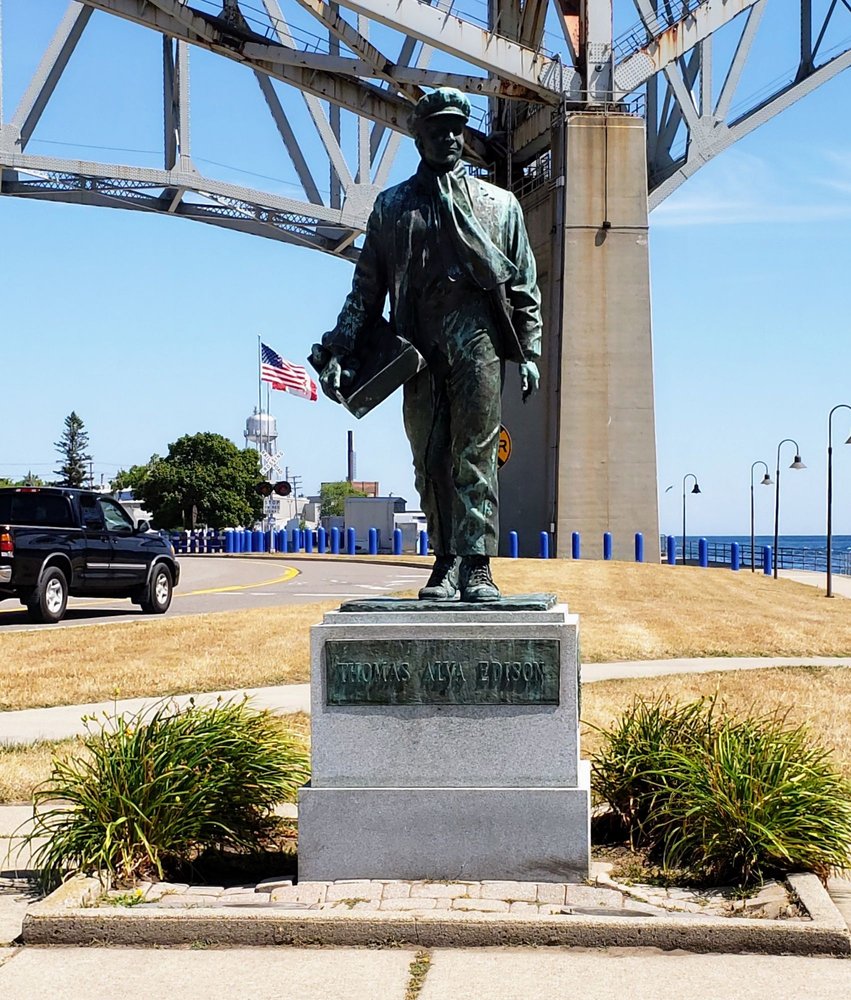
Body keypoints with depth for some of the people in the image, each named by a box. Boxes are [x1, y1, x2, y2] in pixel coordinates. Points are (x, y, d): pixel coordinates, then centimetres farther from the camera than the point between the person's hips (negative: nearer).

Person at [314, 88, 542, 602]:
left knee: (475, 453, -10)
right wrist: (341, 350, 7)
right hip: (417, 346, 2)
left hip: (478, 335, -2)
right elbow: (367, 286, 17)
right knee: (431, 459, 0)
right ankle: (446, 561, 6)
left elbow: (526, 286, 14)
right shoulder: (392, 205, 20)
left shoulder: (499, 203, 18)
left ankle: (477, 564, -12)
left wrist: (529, 352, 3)